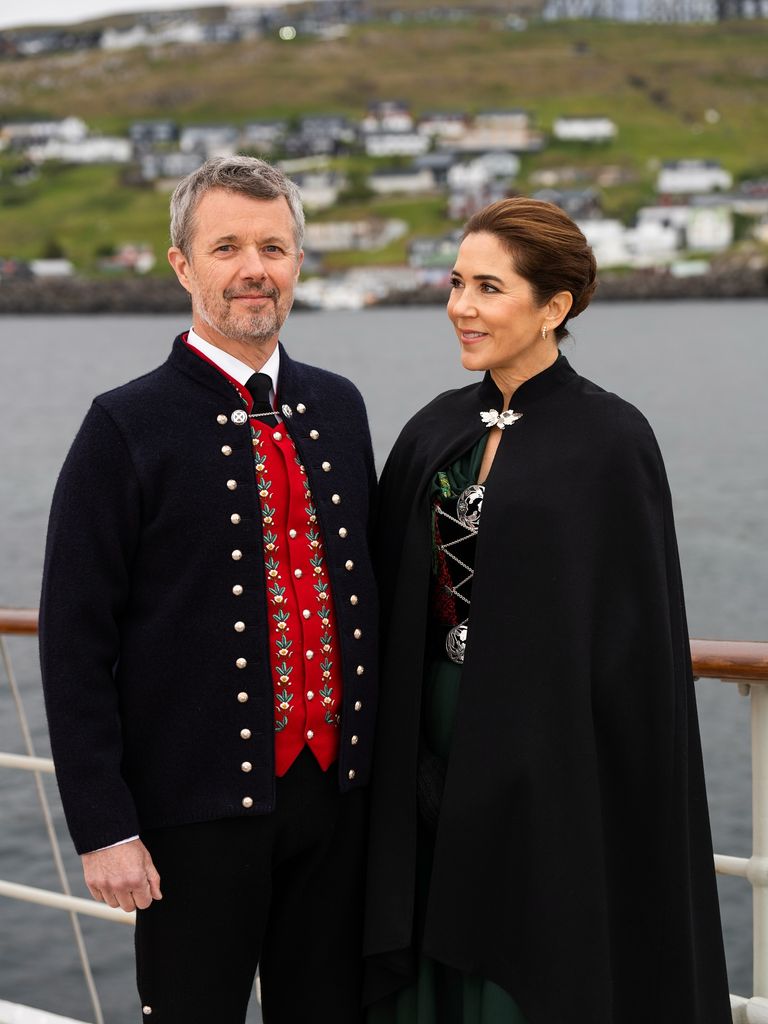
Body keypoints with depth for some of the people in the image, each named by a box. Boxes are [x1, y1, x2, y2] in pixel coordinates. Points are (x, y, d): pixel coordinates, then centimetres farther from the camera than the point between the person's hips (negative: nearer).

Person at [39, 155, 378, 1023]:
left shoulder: (338, 407, 9)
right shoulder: (127, 429, -9)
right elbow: (74, 648, -10)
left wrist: (381, 761, 13)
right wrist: (103, 826, -13)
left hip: (337, 793, 5)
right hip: (199, 811, -5)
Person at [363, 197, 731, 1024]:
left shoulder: (609, 440, -10)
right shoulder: (436, 429, 8)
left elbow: (637, 638, -11)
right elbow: (391, 599, 11)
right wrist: (386, 771, 7)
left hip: (551, 768, -5)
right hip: (433, 762, 6)